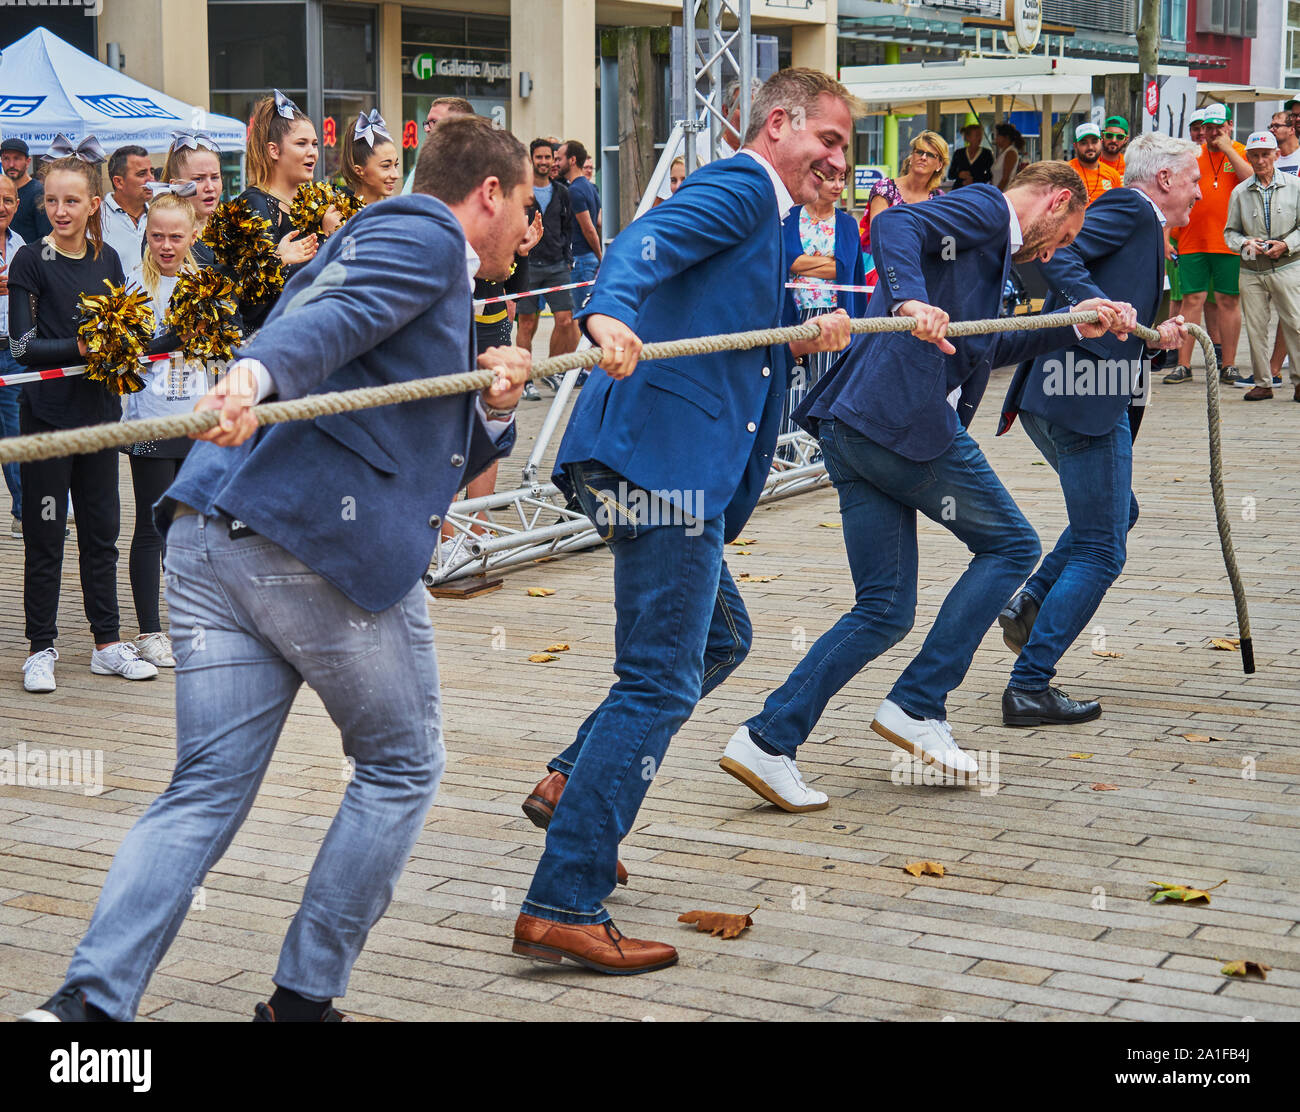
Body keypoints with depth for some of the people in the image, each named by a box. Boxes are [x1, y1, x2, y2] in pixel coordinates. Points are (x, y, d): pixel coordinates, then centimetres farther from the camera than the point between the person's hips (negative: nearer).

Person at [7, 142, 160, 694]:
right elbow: (23, 346, -10)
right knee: (45, 535, 1)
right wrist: (79, 348, -22)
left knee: (101, 530, 10)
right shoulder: (30, 261, -5)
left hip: (99, 408, 4)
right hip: (48, 412, -4)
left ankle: (107, 642, 18)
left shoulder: (107, 259, 8)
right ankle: (41, 649, 10)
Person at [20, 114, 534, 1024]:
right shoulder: (424, 237, 4)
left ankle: (89, 1000, -8)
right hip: (325, 541, -8)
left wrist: (493, 409, 12)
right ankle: (302, 1000, 12)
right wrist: (258, 375, -38)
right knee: (403, 765, 10)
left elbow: (444, 462, 31)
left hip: (212, 539, 8)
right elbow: (331, 319, -19)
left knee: (207, 790, 5)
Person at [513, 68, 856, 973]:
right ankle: (563, 908, -10)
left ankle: (576, 784, 27)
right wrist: (609, 315, -42)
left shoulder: (762, 216, 28)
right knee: (661, 681, -10)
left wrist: (812, 333, 11)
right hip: (664, 454, -11)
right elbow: (645, 242, -23)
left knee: (719, 638, 26)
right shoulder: (741, 186, -5)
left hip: (677, 463, 11)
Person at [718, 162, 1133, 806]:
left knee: (884, 612, 9)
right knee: (1011, 545, 8)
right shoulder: (985, 208, 1)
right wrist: (912, 300, -35)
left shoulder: (990, 244, 31)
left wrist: (1074, 326, 38)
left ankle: (767, 741, 1)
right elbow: (896, 225, -18)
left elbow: (981, 349, 41)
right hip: (909, 418, -9)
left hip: (849, 430, 9)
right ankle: (917, 706, 2)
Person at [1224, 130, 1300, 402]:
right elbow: (1230, 232, 13)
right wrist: (1245, 244, -7)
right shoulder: (1240, 192, 9)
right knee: (1255, 328, 2)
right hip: (1251, 270, 2)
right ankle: (1263, 383, 11)